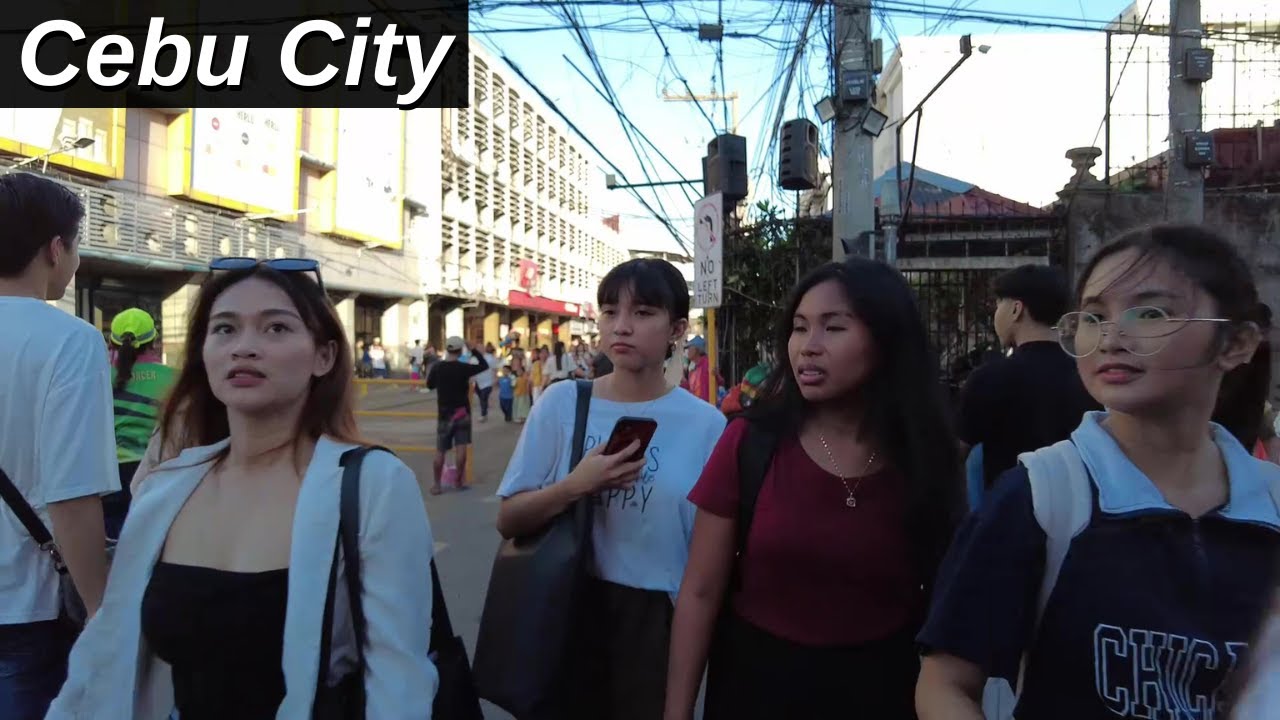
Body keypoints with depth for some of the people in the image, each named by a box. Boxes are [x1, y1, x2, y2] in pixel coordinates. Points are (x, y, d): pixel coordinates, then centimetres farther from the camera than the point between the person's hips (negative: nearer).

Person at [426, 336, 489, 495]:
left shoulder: (437, 367, -4)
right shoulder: (463, 368, -12)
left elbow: (430, 385, 10)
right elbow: (484, 365, 0)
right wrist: (473, 349, 1)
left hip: (444, 414, 3)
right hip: (462, 413, -3)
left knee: (440, 451, 8)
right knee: (461, 449, -2)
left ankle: (437, 484, 13)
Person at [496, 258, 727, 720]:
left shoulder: (705, 424, -7)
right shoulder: (561, 402, -5)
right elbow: (508, 520, -4)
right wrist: (576, 486, -19)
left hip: (658, 619, -1)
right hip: (566, 612, 1)